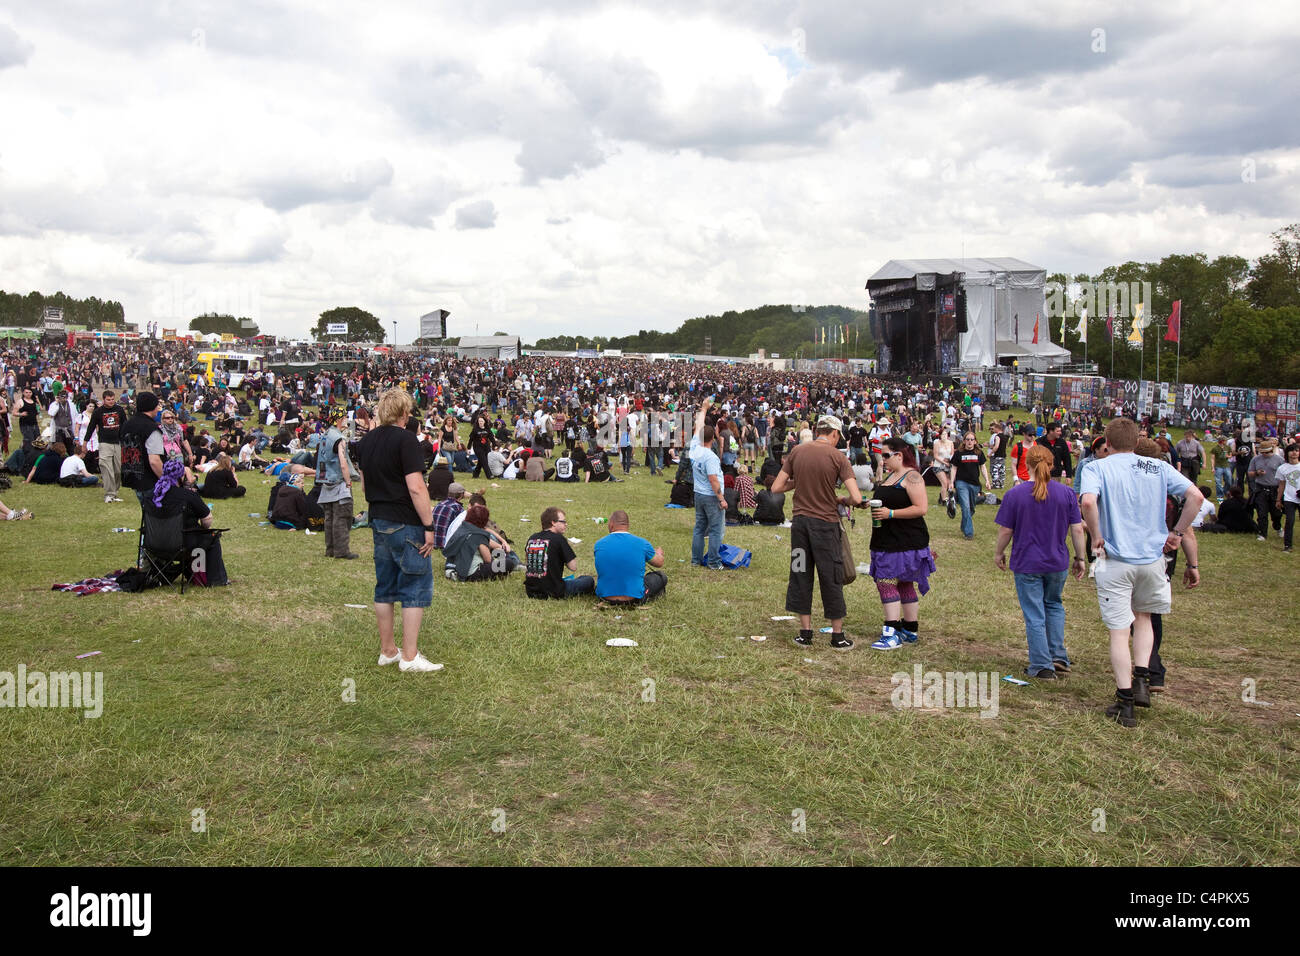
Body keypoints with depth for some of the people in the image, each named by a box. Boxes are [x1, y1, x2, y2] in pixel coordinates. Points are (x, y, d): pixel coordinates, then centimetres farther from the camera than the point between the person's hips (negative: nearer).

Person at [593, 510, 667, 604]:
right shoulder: (642, 544, -10)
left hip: (605, 597, 3)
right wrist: (659, 553, 36)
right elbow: (659, 563, 10)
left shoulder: (599, 544, -5)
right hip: (634, 599, -3)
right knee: (661, 577, 19)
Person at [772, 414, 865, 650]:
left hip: (800, 521, 3)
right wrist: (842, 501, 6)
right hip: (826, 522, -3)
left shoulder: (797, 452, 2)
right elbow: (857, 498, -14)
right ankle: (838, 636, 16)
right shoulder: (837, 457, -8)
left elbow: (776, 487, 3)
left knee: (800, 575, 12)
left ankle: (805, 633, 17)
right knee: (831, 578, 7)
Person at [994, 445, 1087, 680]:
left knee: (1034, 616, 5)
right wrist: (1080, 558, 9)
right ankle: (1058, 657, 18)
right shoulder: (1066, 493, -4)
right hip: (1057, 563, 3)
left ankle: (1042, 667, 8)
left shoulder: (1015, 494, -9)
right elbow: (1077, 530, -2)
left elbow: (1005, 531, -6)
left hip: (1026, 564, -2)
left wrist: (999, 553, 11)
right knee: (1054, 606, 24)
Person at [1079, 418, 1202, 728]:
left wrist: (1097, 537, -13)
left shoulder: (1099, 468, -6)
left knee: (1119, 631, 5)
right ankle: (1141, 681, 13)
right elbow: (1195, 496, -4)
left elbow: (1087, 502, -25)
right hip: (1153, 558, 3)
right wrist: (1177, 533, 3)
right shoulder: (1159, 467, 4)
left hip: (1115, 561, -3)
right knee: (1143, 617, 26)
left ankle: (1125, 703, 9)